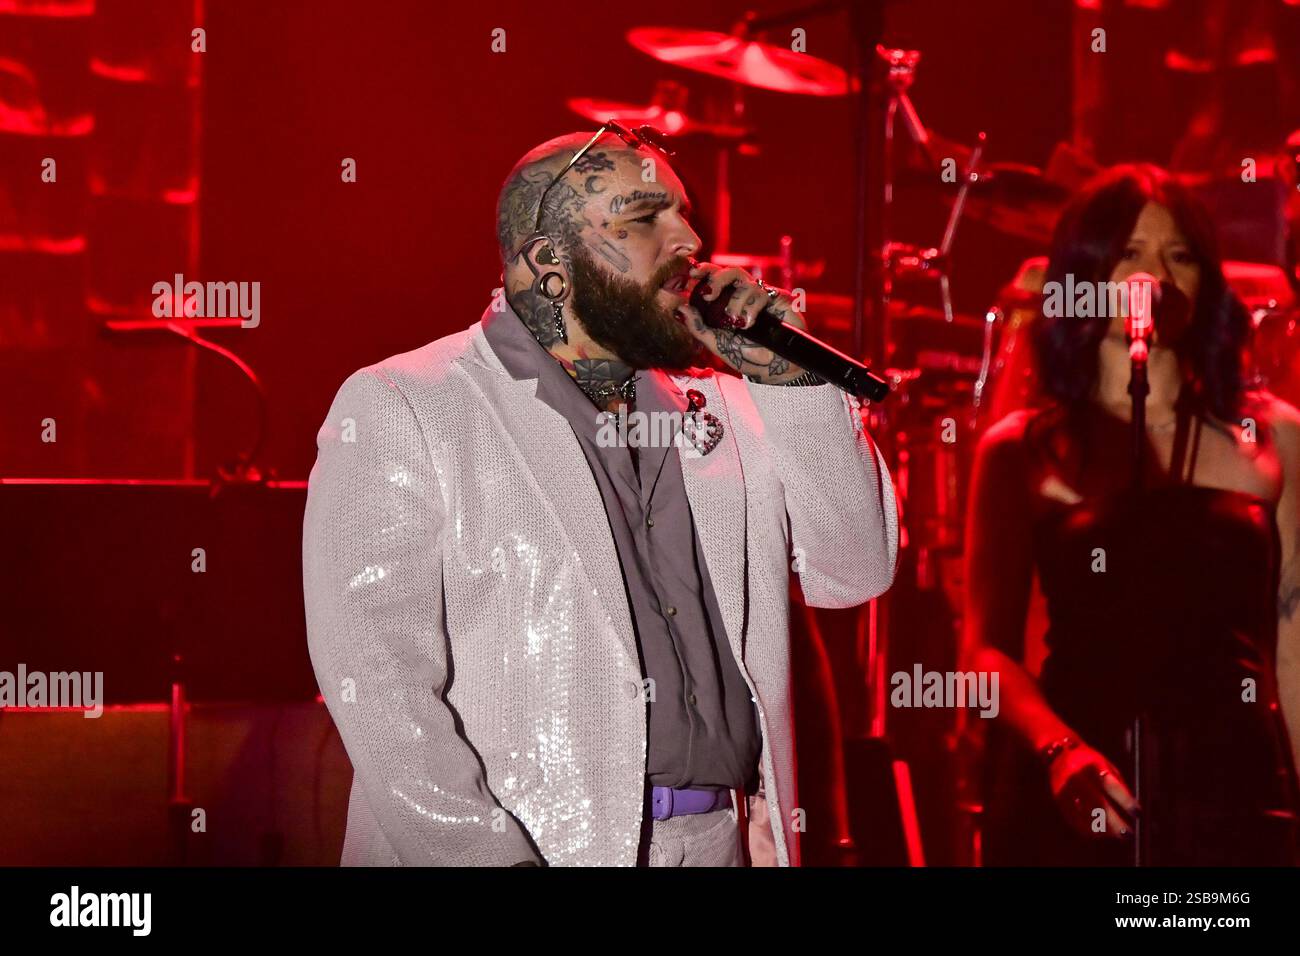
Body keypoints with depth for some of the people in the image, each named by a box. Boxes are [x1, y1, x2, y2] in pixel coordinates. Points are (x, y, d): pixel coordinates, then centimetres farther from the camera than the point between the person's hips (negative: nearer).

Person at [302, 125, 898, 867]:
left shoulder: (720, 406, 12)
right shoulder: (398, 410, -3)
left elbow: (855, 574, 10)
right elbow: (375, 668, -12)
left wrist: (790, 379, 2)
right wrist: (487, 853, -22)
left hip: (721, 836, 5)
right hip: (523, 842, -5)